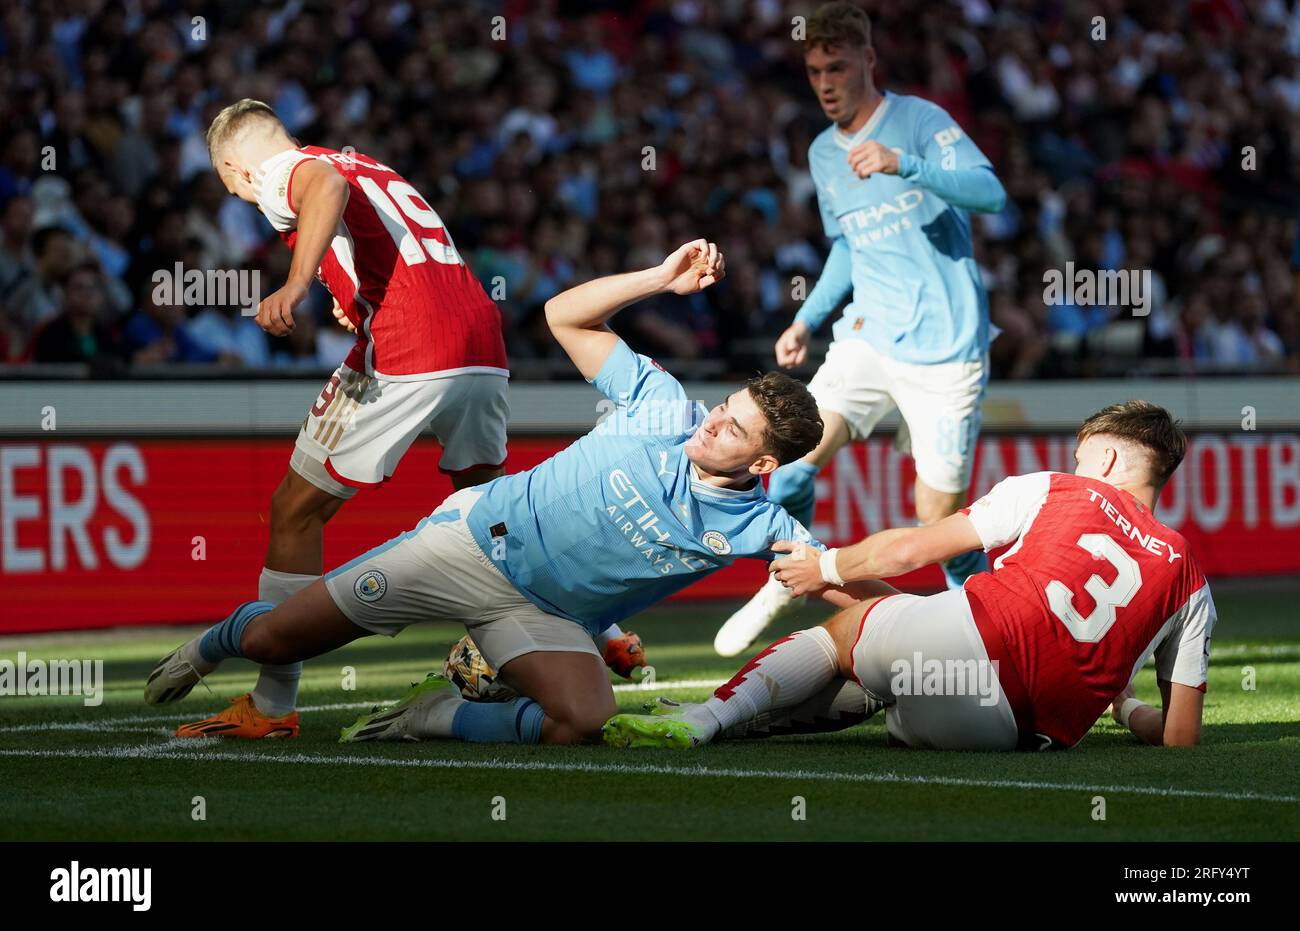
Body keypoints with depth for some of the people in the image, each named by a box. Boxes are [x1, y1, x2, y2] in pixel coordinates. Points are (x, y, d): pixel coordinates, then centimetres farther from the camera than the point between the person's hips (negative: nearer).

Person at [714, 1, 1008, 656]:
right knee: (794, 455, -15)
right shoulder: (822, 154, 13)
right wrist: (807, 320, 15)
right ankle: (784, 583, 9)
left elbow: (990, 193, -22)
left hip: (944, 348, -5)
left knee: (938, 517, -4)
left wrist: (903, 164, -35)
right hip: (869, 334, 5)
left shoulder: (918, 121, -7)